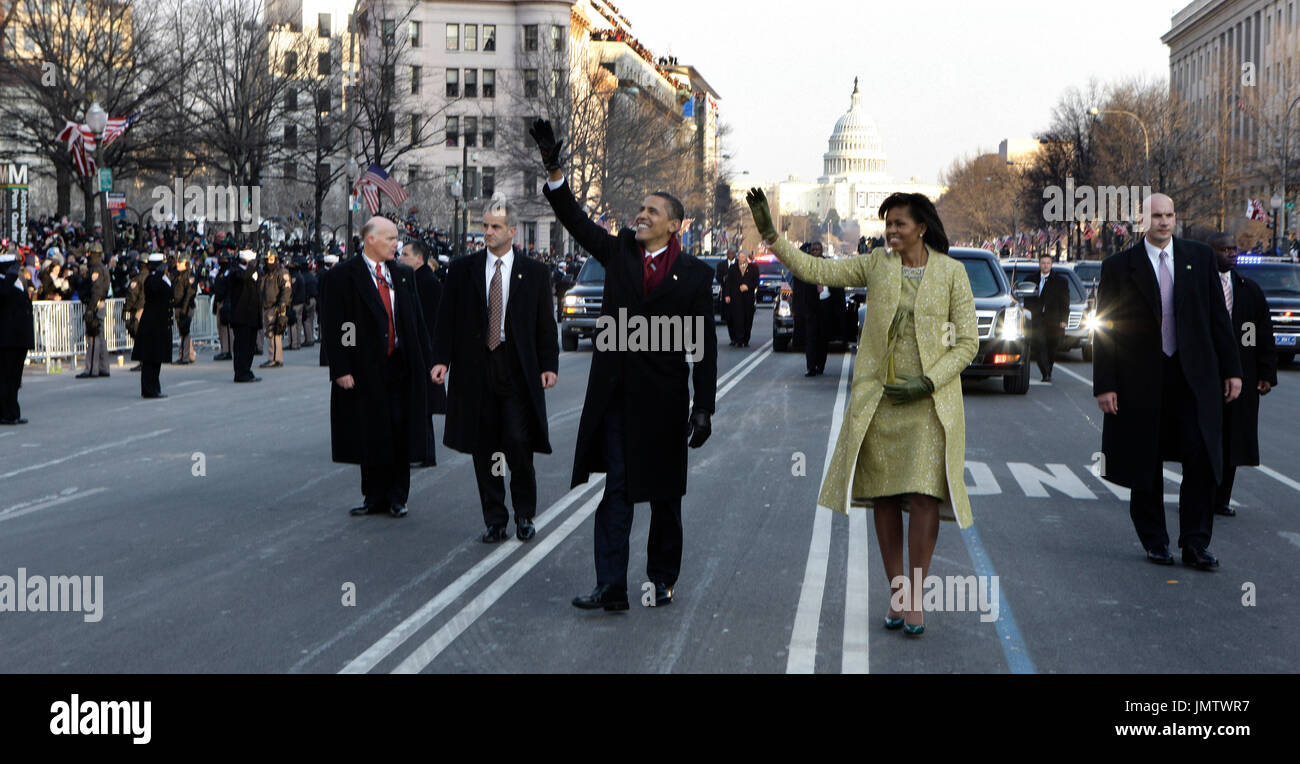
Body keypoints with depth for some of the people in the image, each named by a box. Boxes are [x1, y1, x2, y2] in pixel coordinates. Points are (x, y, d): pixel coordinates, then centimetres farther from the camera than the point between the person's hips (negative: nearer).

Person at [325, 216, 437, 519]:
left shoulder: (403, 275, 11)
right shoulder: (342, 276, -3)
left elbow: (418, 320, 13)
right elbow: (335, 327, -6)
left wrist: (427, 362, 8)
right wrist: (341, 369, -13)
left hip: (401, 366, 3)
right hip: (365, 369, -3)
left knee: (400, 433, 4)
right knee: (371, 437, 4)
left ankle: (396, 497, 15)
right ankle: (375, 498, 15)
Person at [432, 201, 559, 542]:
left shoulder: (535, 272, 6)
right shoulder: (461, 270, 7)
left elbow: (546, 323, 6)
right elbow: (447, 318, 7)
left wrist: (549, 365, -2)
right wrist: (442, 359, -4)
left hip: (517, 370, -2)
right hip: (475, 368, 2)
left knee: (518, 443, -9)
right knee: (484, 448, 5)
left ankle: (524, 515, 11)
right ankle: (494, 520, 15)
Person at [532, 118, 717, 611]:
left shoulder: (694, 274, -2)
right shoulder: (619, 252, 7)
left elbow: (703, 345, -3)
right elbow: (575, 220, 2)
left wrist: (704, 407, -8)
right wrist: (553, 170, -12)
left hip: (663, 399, -2)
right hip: (615, 396, 2)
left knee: (664, 495, 11)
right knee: (616, 491, 0)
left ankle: (662, 577, 27)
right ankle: (611, 587, 1)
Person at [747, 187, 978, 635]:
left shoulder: (952, 272, -1)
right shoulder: (876, 265, 5)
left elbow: (967, 342, 0)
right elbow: (815, 270, 1)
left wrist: (928, 382, -11)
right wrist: (770, 236, -8)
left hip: (929, 400, -3)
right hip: (879, 397, 3)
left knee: (924, 494, -10)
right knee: (884, 496, 5)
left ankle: (916, 597, 0)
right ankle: (895, 592, 17)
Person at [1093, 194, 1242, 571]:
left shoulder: (1200, 257, 7)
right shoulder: (1119, 266, 1)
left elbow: (1218, 316, 8)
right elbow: (1104, 329, 0)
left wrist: (1231, 369, 4)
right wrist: (1104, 384, -6)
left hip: (1194, 378, 1)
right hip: (1142, 382, -1)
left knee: (1201, 461, -5)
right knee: (1145, 469, 6)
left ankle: (1195, 543, 4)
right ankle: (1154, 542, 20)